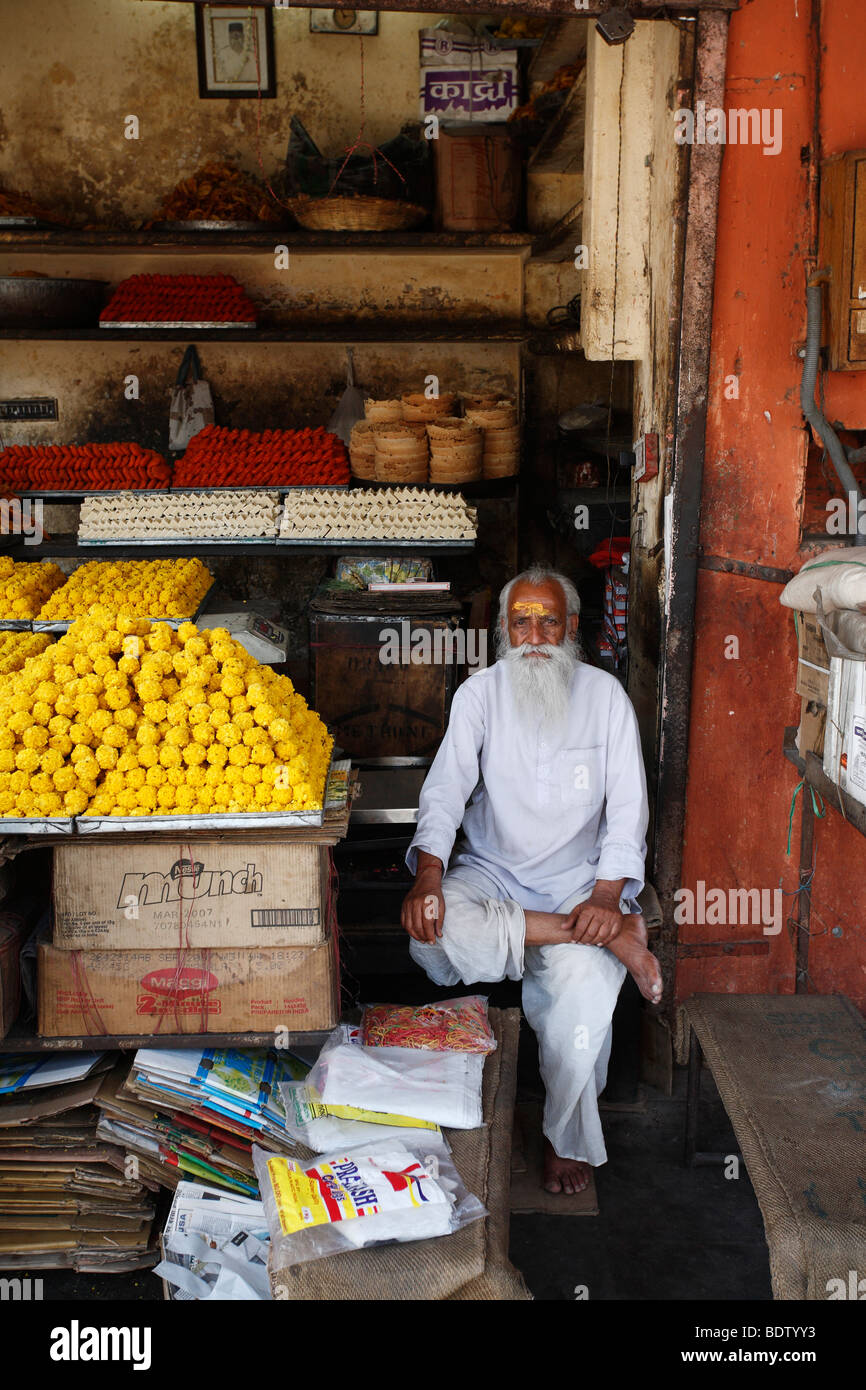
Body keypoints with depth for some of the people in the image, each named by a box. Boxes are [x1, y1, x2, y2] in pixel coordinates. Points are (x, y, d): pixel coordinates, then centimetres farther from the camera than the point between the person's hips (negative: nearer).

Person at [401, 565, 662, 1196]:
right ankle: (615, 935, -26)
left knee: (582, 984, -29)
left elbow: (627, 808, -3)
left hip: (579, 879, -1)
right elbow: (445, 790, -8)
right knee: (432, 928, -32)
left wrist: (606, 897, -19)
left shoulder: (605, 695, 0)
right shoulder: (480, 693, 1)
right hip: (489, 871, 1)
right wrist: (427, 877, -26)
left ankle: (568, 1139, -3)